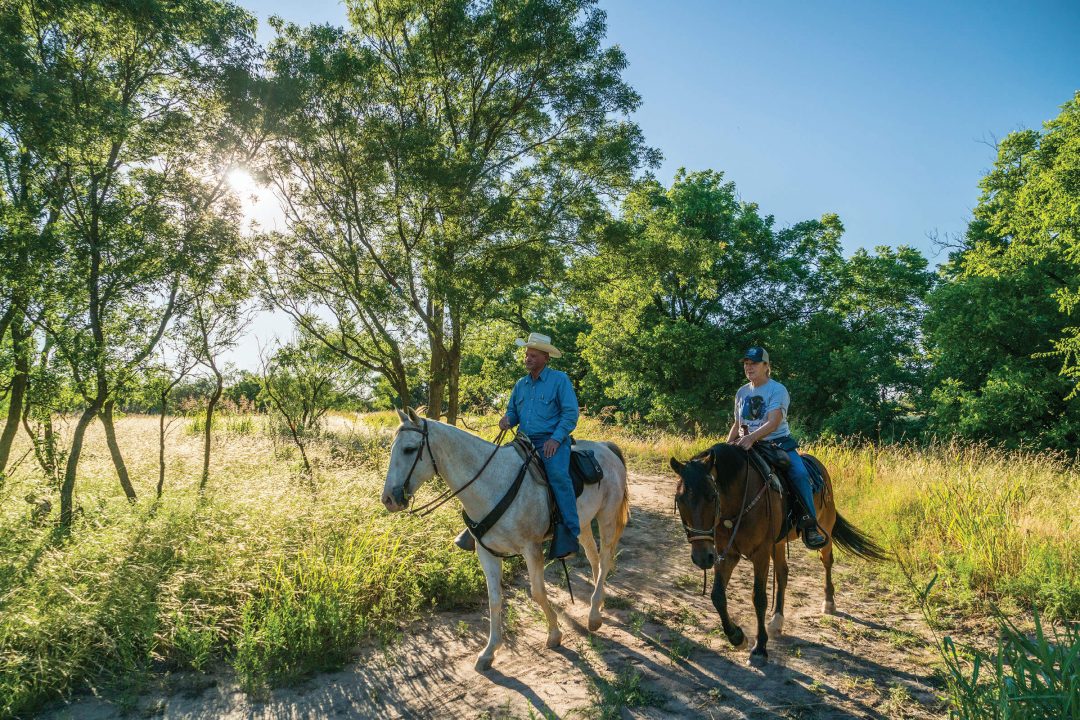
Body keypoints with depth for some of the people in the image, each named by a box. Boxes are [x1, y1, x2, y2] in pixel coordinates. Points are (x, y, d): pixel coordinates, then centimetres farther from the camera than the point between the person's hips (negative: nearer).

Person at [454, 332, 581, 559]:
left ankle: (569, 535, -31)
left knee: (558, 475, -32)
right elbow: (513, 411, 24)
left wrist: (555, 439, -17)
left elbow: (570, 414, -6)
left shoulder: (559, 379, -1)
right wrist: (507, 419, -1)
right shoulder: (521, 384, 16)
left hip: (551, 440, -6)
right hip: (524, 441, 6)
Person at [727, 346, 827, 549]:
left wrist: (751, 437, -38)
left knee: (800, 474, -29)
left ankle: (810, 526, -22)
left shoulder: (777, 390, -9)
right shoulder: (742, 392, 10)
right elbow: (737, 424, 17)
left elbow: (773, 423, -23)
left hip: (778, 442, -5)